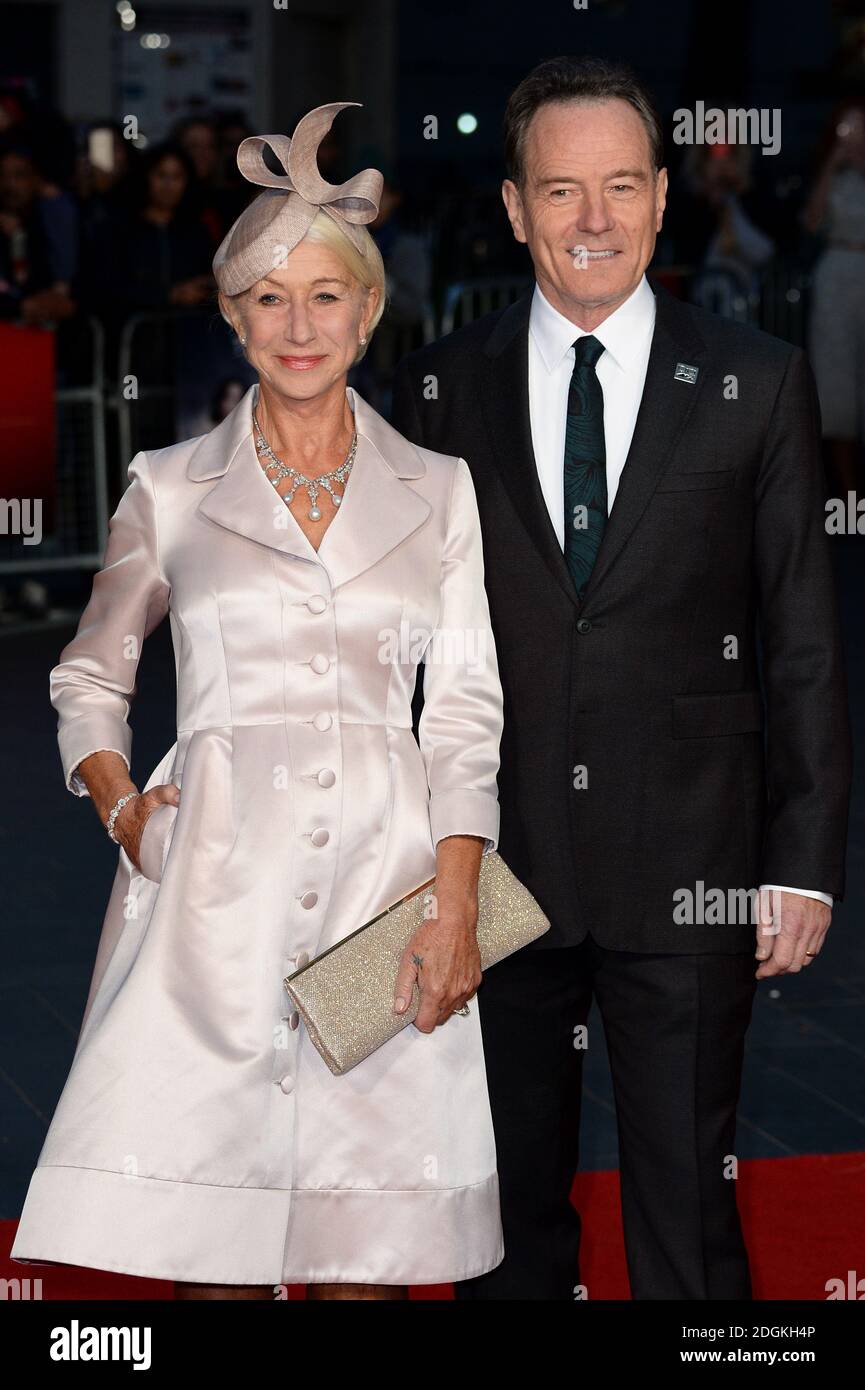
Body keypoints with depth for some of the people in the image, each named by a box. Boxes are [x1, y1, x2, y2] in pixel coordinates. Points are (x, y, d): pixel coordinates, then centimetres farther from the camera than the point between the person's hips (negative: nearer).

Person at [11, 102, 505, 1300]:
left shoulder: (438, 491, 11)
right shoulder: (171, 489, 9)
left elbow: (465, 710, 7)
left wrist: (455, 905, -4)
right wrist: (118, 800, 1)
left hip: (386, 881, 1)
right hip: (213, 885, 0)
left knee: (369, 1249, -1)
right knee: (205, 1250, -4)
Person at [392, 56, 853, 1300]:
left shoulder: (759, 383, 1)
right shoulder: (440, 390, 4)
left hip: (687, 870, -1)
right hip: (492, 867, 2)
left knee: (688, 1200, 5)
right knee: (510, 1205, 14)